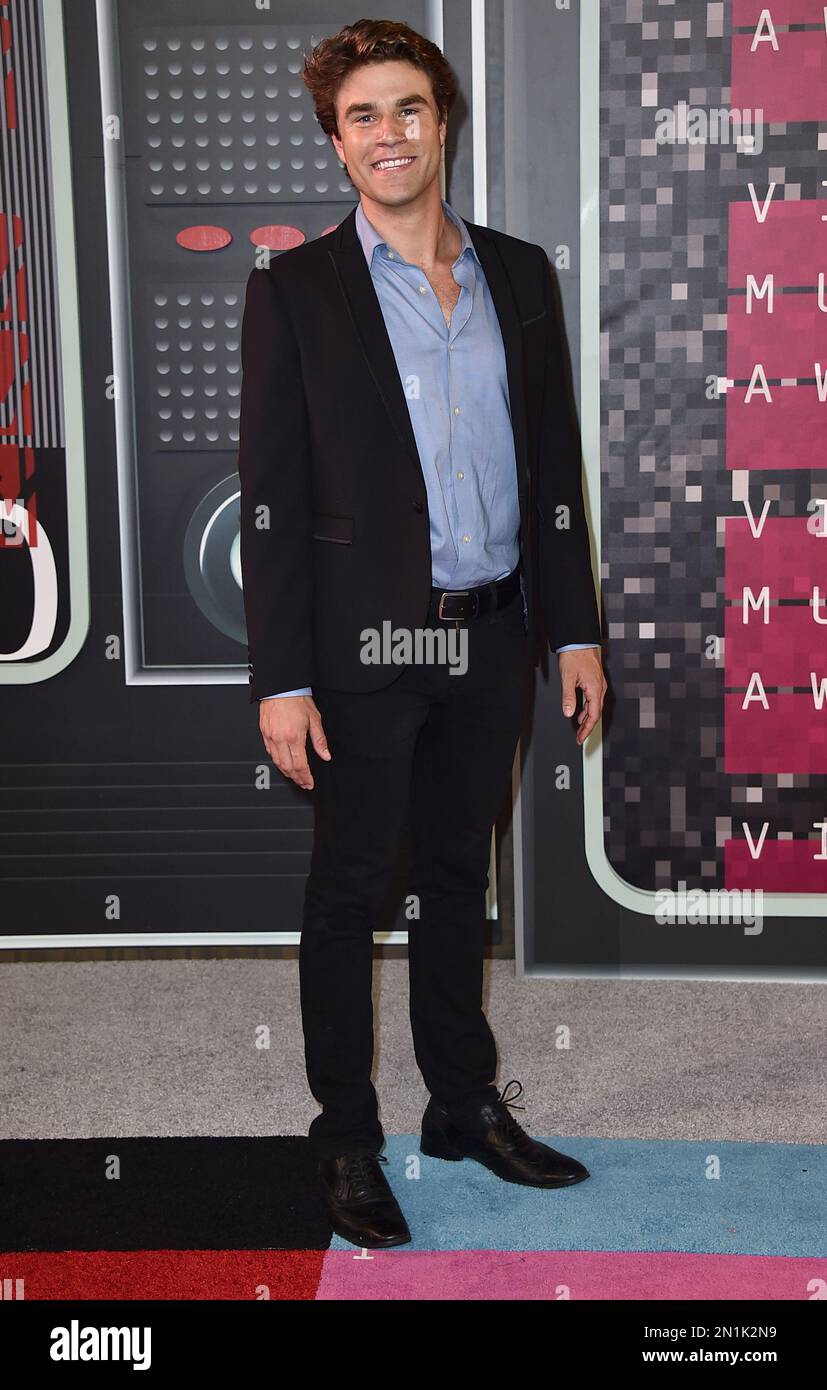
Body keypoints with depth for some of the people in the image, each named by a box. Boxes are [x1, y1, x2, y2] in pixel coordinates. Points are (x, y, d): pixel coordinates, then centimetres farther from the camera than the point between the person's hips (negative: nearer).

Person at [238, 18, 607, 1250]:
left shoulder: (520, 275, 8)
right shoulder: (294, 290, -4)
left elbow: (555, 464, 11)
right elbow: (271, 499, -7)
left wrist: (576, 627, 7)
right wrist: (283, 680, -12)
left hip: (490, 639, 4)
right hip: (367, 642, -4)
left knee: (460, 875, 16)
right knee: (350, 891, 6)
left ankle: (466, 1103, 31)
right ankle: (346, 1138, 20)